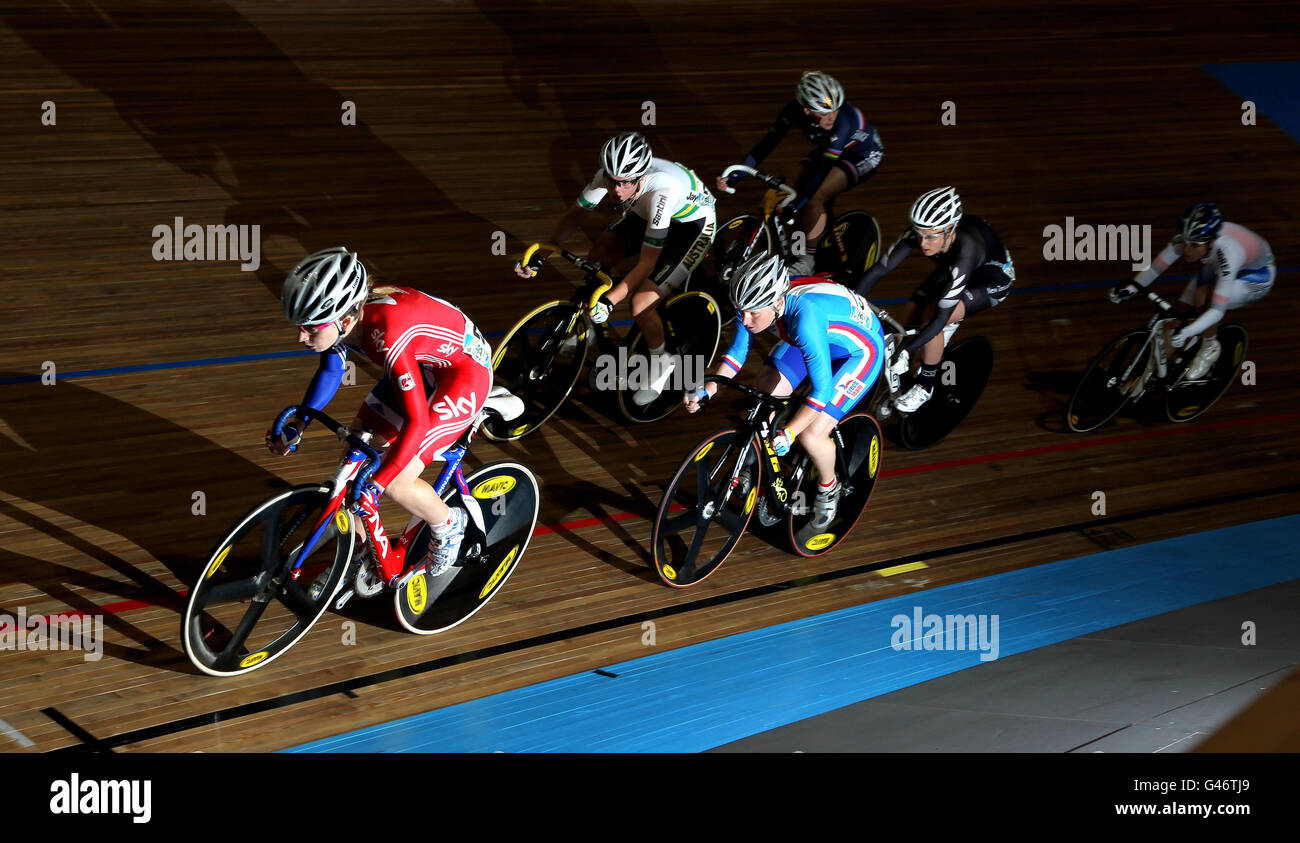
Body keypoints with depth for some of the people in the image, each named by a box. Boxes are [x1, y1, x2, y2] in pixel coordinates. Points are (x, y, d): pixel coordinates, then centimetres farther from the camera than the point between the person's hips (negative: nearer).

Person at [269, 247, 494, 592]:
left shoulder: (388, 336, -39)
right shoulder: (344, 313, -15)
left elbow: (416, 423, -37)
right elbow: (330, 372, 7)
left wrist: (374, 486, -37)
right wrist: (295, 427, 3)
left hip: (463, 372, -8)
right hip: (422, 364, 8)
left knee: (395, 483, -15)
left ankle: (449, 526, 16)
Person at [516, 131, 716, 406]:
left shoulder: (661, 190, -42)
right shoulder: (609, 175, -25)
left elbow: (646, 263, -35)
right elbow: (576, 215, -8)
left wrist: (609, 301, -40)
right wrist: (540, 256, -16)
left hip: (693, 223, -7)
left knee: (641, 304, -18)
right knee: (598, 255, -11)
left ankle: (661, 362, 9)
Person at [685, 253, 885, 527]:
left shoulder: (804, 318, -42)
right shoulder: (755, 304, -22)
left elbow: (822, 389, -40)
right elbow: (737, 353, -6)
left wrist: (788, 433, -46)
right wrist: (707, 390, -19)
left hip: (860, 349, -7)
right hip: (822, 338, 7)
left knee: (810, 435, -16)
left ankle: (828, 486, 15)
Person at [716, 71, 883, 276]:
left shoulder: (843, 120, -40)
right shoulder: (794, 112, -26)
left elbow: (824, 168, -39)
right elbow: (765, 145, -20)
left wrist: (794, 205, -42)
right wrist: (734, 176, -30)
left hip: (864, 156, -6)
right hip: (826, 149, 6)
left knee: (815, 198, -25)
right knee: (798, 193, -13)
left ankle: (807, 260, -12)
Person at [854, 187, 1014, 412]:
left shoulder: (965, 251, -43)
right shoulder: (917, 233, -30)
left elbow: (942, 316, -42)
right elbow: (879, 269, -25)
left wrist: (906, 351, -45)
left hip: (992, 279, -6)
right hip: (951, 268, 6)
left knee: (930, 316, -26)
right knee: (909, 315, -10)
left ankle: (925, 386, -4)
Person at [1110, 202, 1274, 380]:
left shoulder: (1227, 253, -44)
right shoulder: (1189, 239, -30)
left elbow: (1218, 311, -46)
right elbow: (1156, 267, -21)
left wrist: (1186, 332, -58)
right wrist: (1134, 285, -39)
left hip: (1256, 276, -6)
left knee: (1203, 297, -29)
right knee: (1182, 313, -7)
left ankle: (1210, 348, -6)